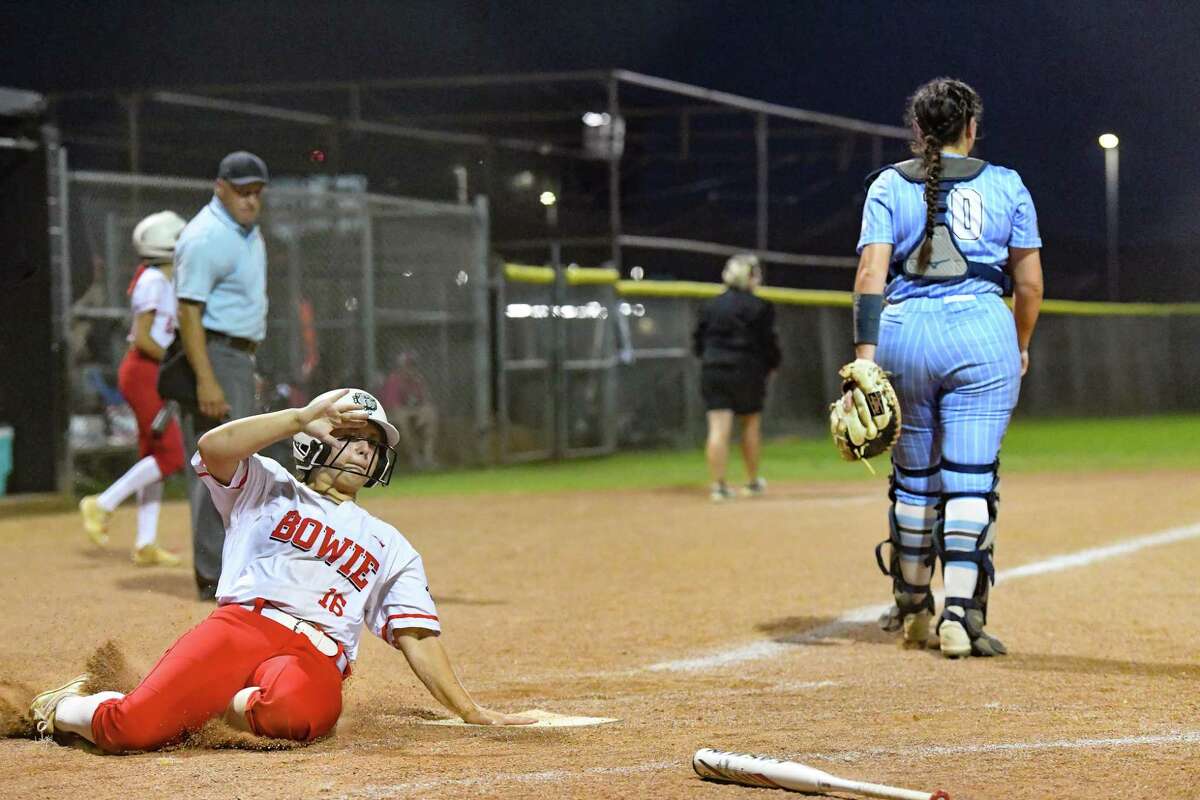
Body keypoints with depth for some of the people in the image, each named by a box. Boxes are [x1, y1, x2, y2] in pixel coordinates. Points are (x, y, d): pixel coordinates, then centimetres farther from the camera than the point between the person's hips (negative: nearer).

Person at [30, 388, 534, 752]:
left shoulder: (390, 547, 28)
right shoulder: (268, 489, 21)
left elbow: (418, 638, 21)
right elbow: (213, 448, -1)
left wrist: (469, 712, 10)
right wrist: (303, 417, -6)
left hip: (316, 658, 1)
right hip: (240, 625, -1)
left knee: (293, 712, -40)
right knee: (131, 728, -25)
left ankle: (213, 705, -6)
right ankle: (66, 708, 11)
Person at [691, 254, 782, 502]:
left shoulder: (711, 306, 7)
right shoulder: (759, 307, -5)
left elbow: (698, 343, 8)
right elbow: (768, 342, -4)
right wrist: (772, 365, 13)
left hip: (712, 370, 3)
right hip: (747, 372, -3)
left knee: (718, 429, -3)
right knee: (751, 424, 15)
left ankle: (718, 485, -9)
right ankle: (752, 482, 24)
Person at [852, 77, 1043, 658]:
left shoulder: (889, 186, 6)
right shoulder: (1006, 186, 7)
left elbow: (871, 272, -5)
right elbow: (1029, 283, 8)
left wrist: (865, 353, -9)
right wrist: (1020, 346, 22)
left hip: (905, 333, 1)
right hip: (983, 333, -1)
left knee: (913, 475, 14)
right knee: (971, 477, -3)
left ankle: (912, 609, 26)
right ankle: (961, 615, -13)